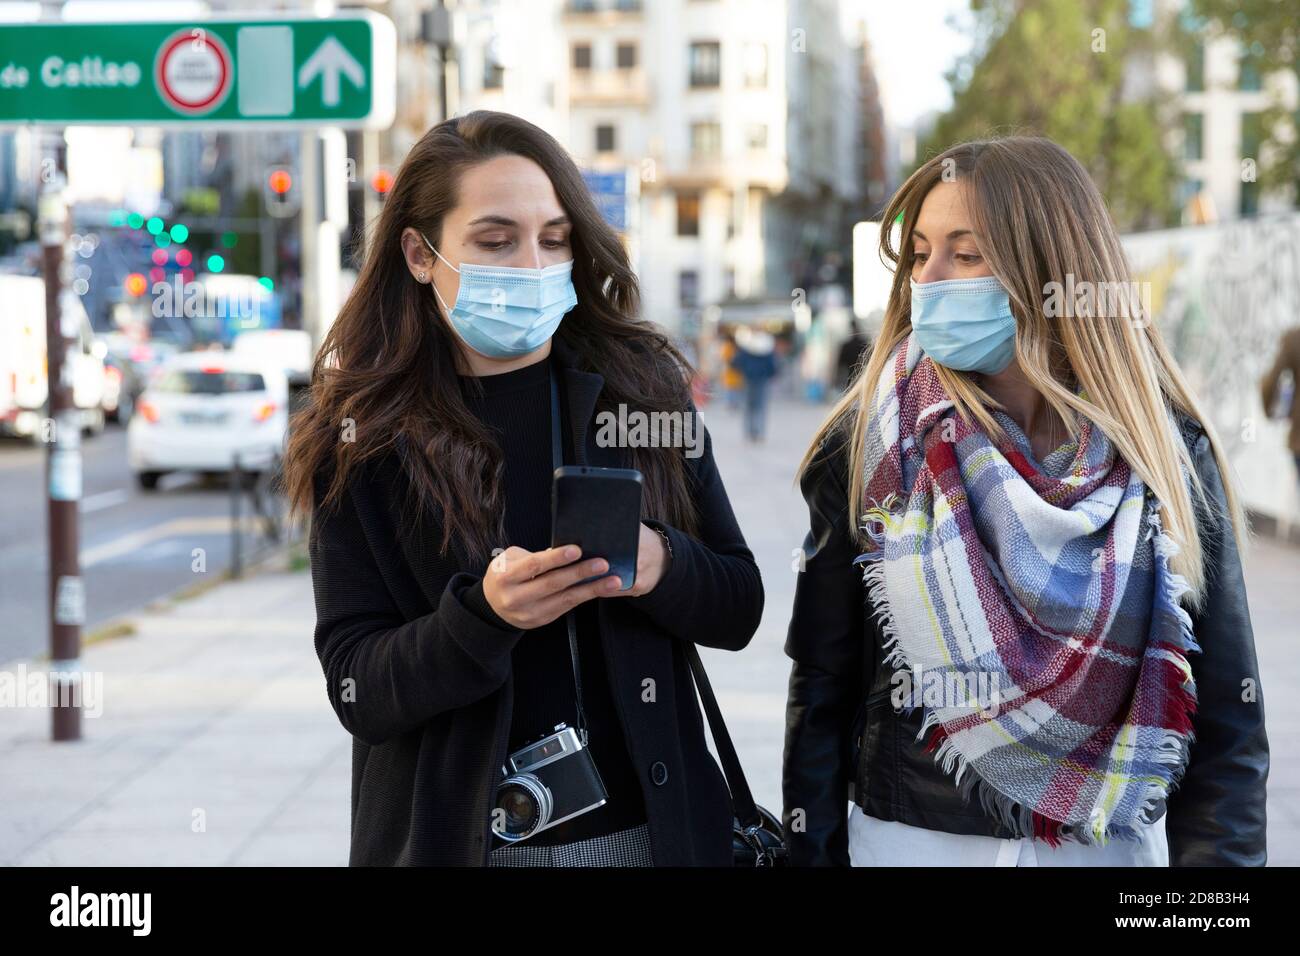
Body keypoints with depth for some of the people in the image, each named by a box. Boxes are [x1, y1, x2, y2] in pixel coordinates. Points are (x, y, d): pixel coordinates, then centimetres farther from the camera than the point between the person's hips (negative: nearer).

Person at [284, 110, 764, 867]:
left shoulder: (643, 389, -4)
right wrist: (482, 614, -28)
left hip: (645, 826, 2)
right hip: (455, 835, -1)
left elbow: (741, 606, 0)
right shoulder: (364, 437, -7)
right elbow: (358, 690, -11)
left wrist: (662, 568, -20)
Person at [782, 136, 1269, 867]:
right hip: (908, 836, 0)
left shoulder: (1167, 455, -5)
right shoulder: (871, 449, -5)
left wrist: (1214, 855, -10)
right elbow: (823, 691, 0)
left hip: (1115, 843, 0)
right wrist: (813, 853, -4)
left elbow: (1227, 718, -3)